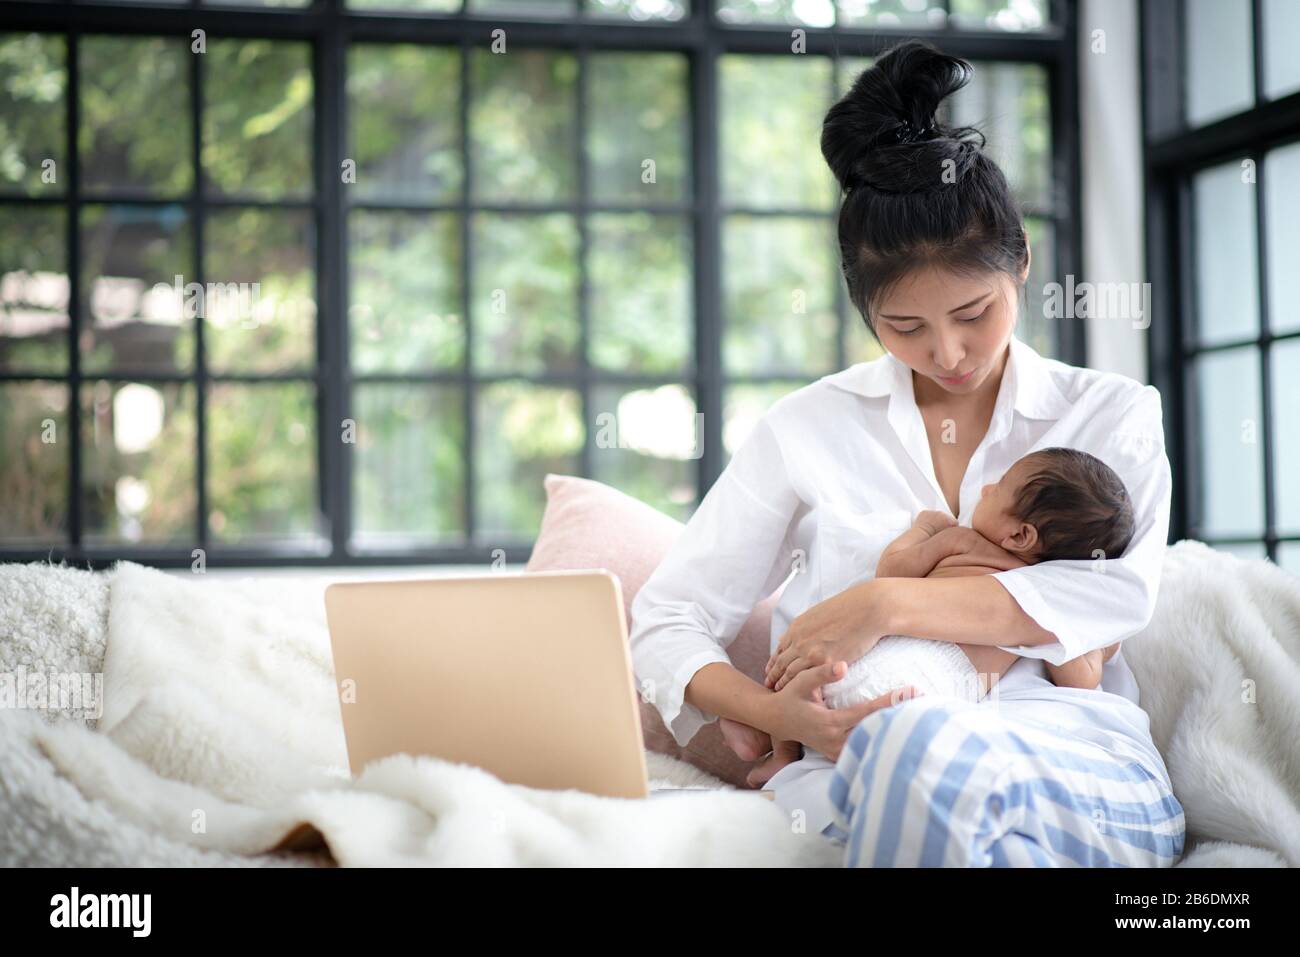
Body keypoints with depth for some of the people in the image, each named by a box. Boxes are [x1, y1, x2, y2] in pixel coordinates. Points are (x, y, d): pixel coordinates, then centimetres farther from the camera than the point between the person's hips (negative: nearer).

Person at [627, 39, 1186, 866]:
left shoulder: (1111, 414, 13)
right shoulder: (809, 427, 13)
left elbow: (1121, 591, -6)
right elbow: (667, 622, 10)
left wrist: (889, 603, -16)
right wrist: (778, 714, -12)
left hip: (1073, 751, 0)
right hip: (854, 759, 0)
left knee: (919, 747, -38)